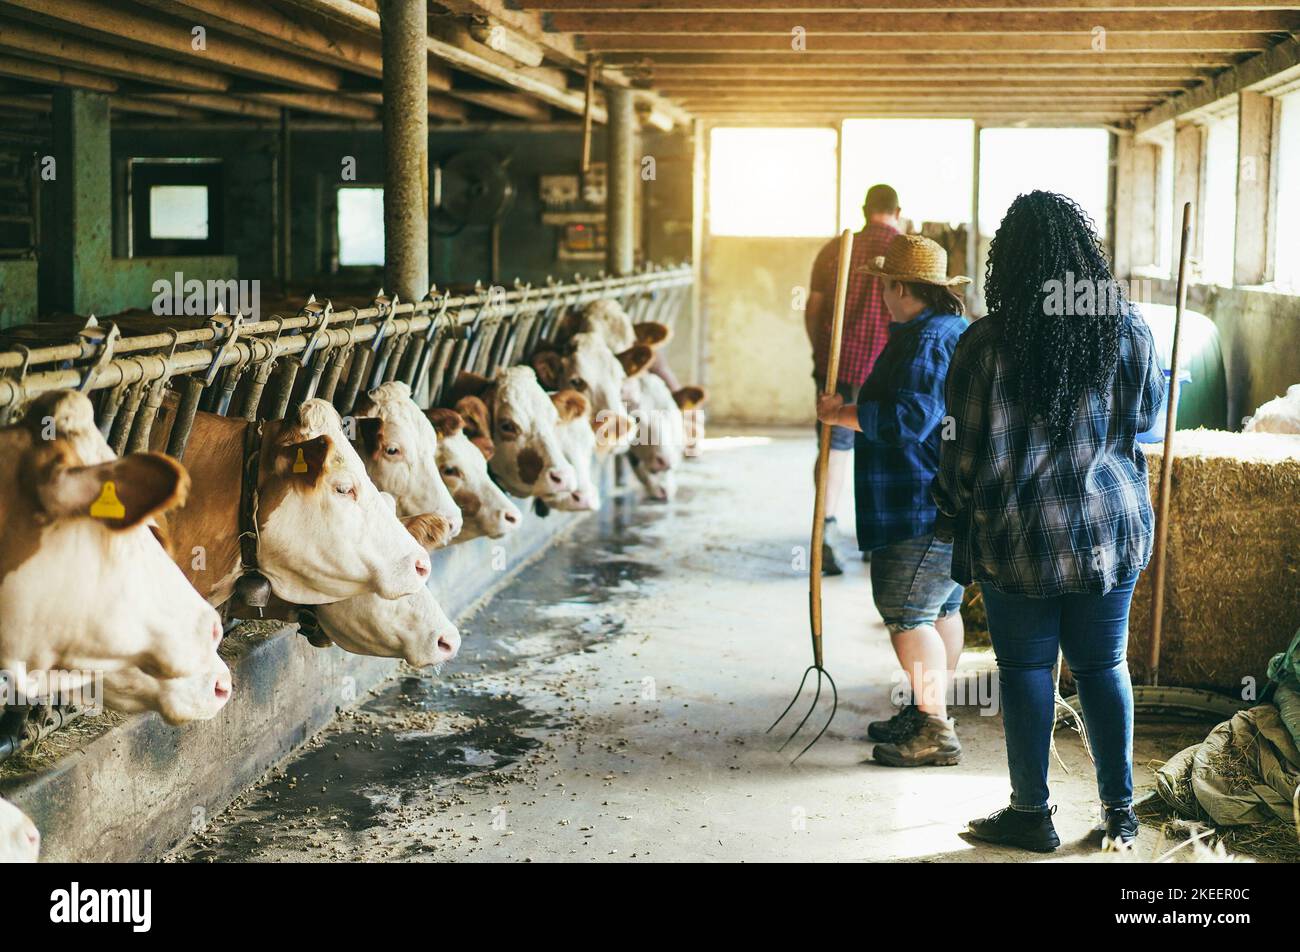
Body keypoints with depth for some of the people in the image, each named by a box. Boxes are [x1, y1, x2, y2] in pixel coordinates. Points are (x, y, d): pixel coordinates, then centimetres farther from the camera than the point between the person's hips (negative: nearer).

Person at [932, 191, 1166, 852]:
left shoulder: (989, 343, -14)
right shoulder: (1128, 330, -3)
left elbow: (973, 454, -9)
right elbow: (1147, 413, 13)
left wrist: (953, 518, 6)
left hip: (1021, 536, -3)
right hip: (1112, 528, 3)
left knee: (1025, 670, 8)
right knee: (1103, 667, 14)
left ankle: (1032, 813, 17)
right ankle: (1119, 810, 21)